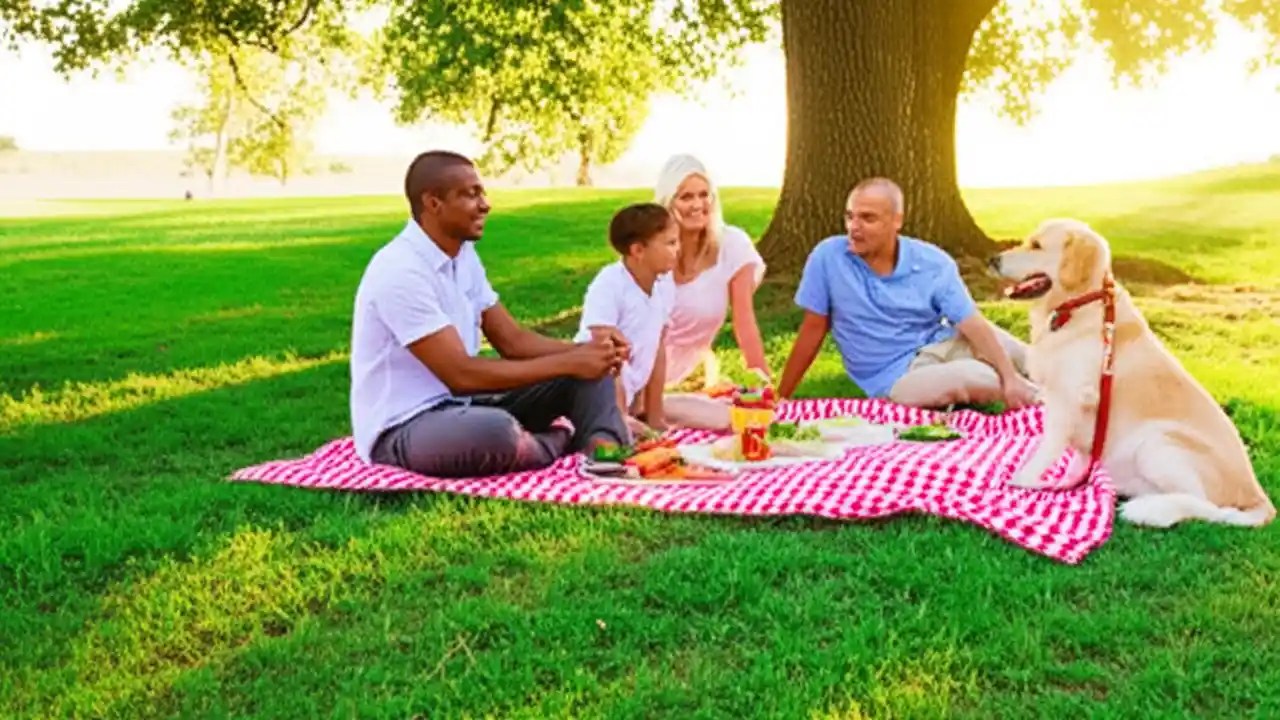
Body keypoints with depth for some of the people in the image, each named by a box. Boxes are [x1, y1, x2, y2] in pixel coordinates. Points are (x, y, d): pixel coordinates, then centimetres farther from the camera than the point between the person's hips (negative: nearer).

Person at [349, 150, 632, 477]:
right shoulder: (400, 272, -22)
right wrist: (567, 363, -21)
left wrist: (583, 351, -12)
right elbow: (461, 374, -25)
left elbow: (512, 340, 7)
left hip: (459, 405, 9)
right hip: (402, 429, -9)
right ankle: (562, 442, -8)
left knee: (588, 370, 0)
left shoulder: (463, 255, 6)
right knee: (496, 431, -40)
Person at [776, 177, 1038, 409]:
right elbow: (813, 329, -4)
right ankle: (1032, 395, 1)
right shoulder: (828, 256, -11)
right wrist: (780, 400, -4)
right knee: (982, 379, -26)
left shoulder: (933, 263, -6)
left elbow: (974, 326, -11)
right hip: (896, 377, -3)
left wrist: (1011, 377, -25)